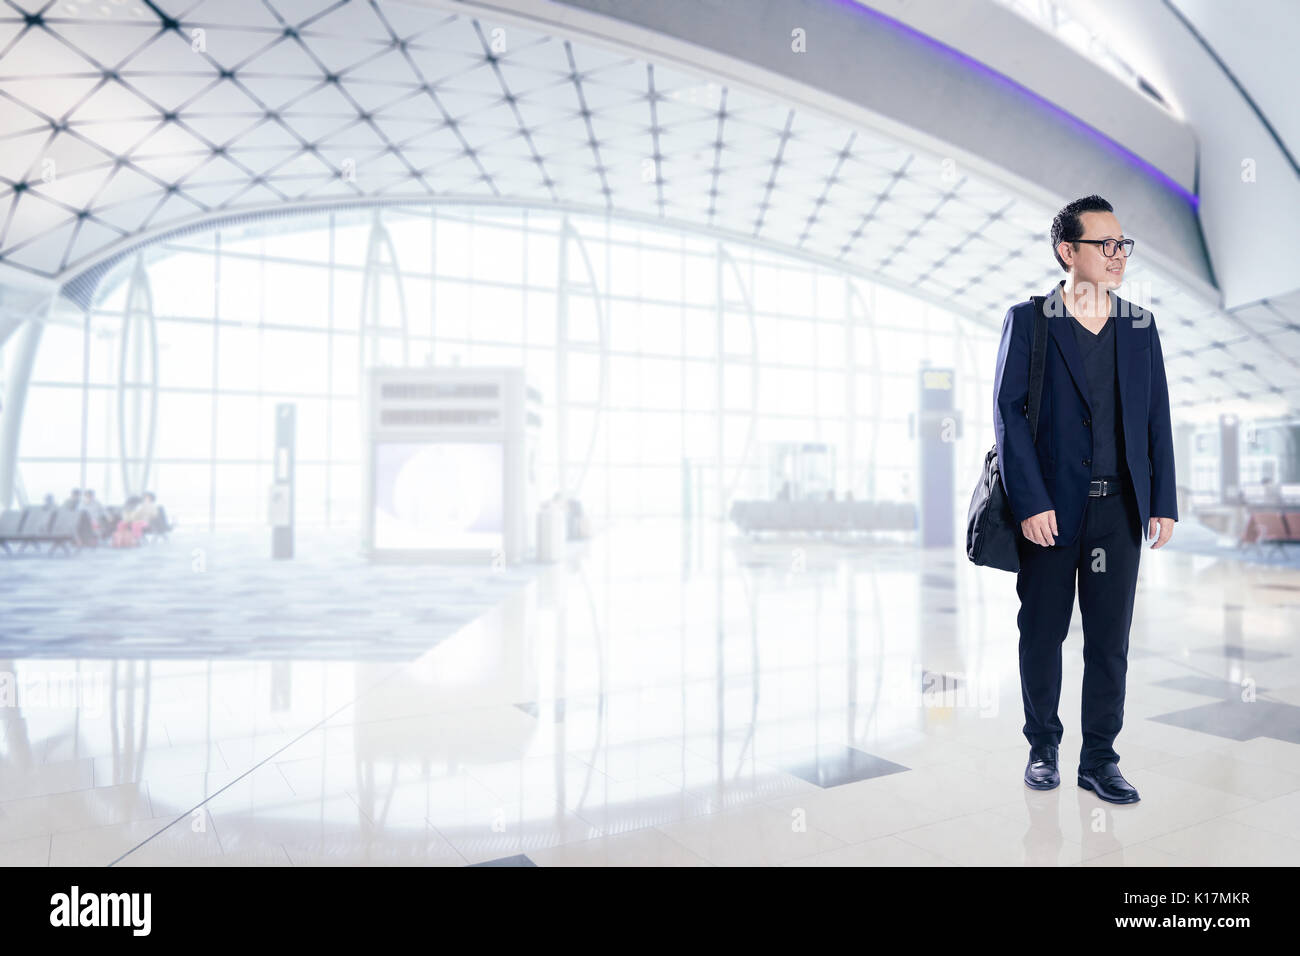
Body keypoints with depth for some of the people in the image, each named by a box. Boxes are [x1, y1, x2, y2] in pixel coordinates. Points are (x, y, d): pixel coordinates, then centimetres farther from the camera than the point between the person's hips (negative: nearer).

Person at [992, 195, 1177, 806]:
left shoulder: (1140, 327, 11)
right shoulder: (1027, 320, -2)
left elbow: (1157, 418, 12)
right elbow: (1008, 411, -9)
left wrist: (1164, 502, 5)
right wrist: (1030, 502, -16)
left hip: (1119, 508, 3)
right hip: (1050, 507, -3)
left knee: (1110, 638, 7)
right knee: (1042, 632, 7)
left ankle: (1100, 758, 21)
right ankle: (1043, 748, 24)